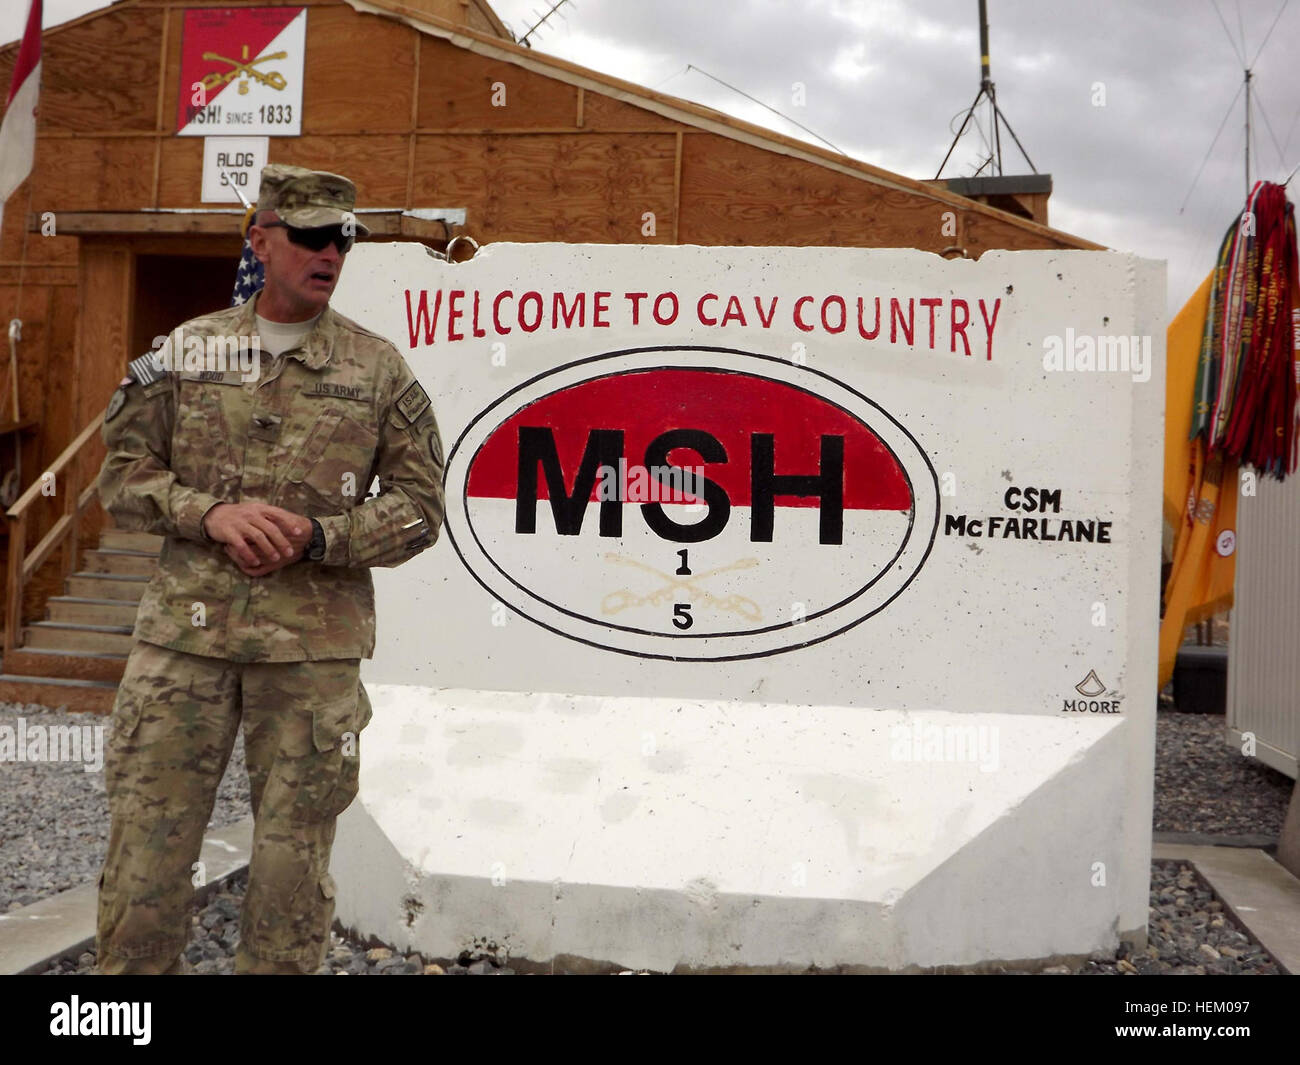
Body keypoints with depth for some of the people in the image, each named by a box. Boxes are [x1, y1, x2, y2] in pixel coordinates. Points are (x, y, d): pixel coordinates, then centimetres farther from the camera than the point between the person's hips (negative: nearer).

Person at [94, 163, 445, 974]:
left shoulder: (379, 368, 4)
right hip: (185, 632, 1)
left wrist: (317, 536, -13)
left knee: (294, 857, 7)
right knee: (147, 840, 5)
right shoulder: (188, 349, 8)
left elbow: (420, 506, 3)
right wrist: (210, 513, -10)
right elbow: (124, 473, 9)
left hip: (316, 645, -1)